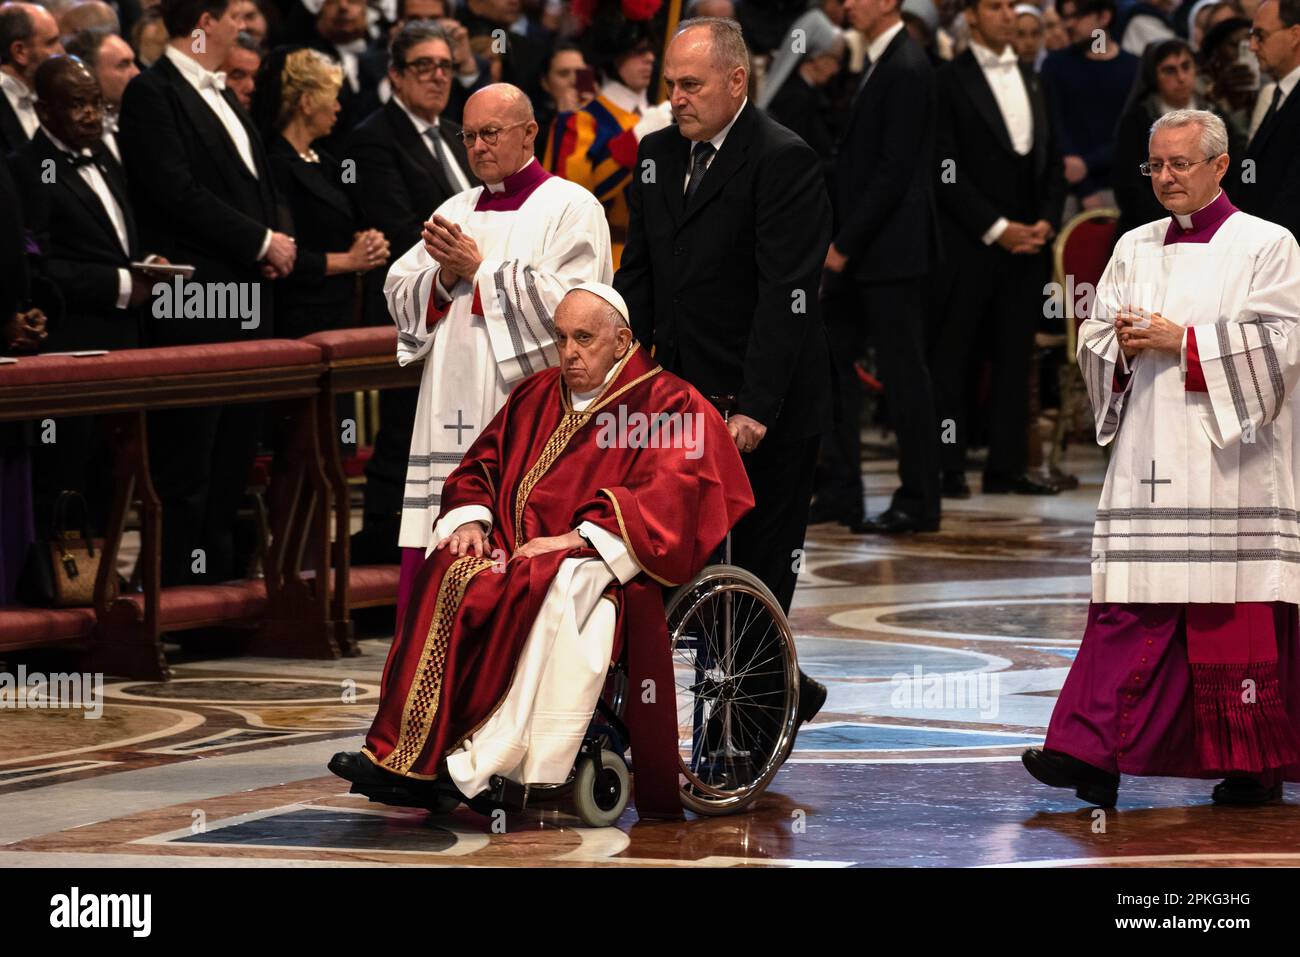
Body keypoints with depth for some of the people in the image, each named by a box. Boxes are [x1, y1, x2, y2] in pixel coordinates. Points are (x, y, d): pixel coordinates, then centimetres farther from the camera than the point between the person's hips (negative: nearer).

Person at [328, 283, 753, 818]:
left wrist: (575, 538, -20)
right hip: (519, 548, 6)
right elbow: (480, 466, 23)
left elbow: (666, 498, -12)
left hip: (606, 565, -5)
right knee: (448, 573, -27)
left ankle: (478, 764, -39)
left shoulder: (666, 404, 2)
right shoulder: (537, 397, 22)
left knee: (540, 589, -39)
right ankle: (409, 753, -37)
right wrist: (471, 518, -1)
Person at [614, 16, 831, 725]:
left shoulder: (784, 161, -12)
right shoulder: (658, 155, 12)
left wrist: (755, 408, -22)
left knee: (759, 566, -1)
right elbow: (639, 275, 17)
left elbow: (785, 294, -17)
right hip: (685, 396, 7)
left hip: (768, 411, -7)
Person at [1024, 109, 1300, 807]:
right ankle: (1093, 756, -11)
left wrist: (1184, 342, -12)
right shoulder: (1134, 249, 16)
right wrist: (1122, 345, -6)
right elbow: (1093, 339, 17)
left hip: (1229, 461, -4)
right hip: (1147, 459, 4)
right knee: (1129, 608, -4)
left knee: (1234, 611, -4)